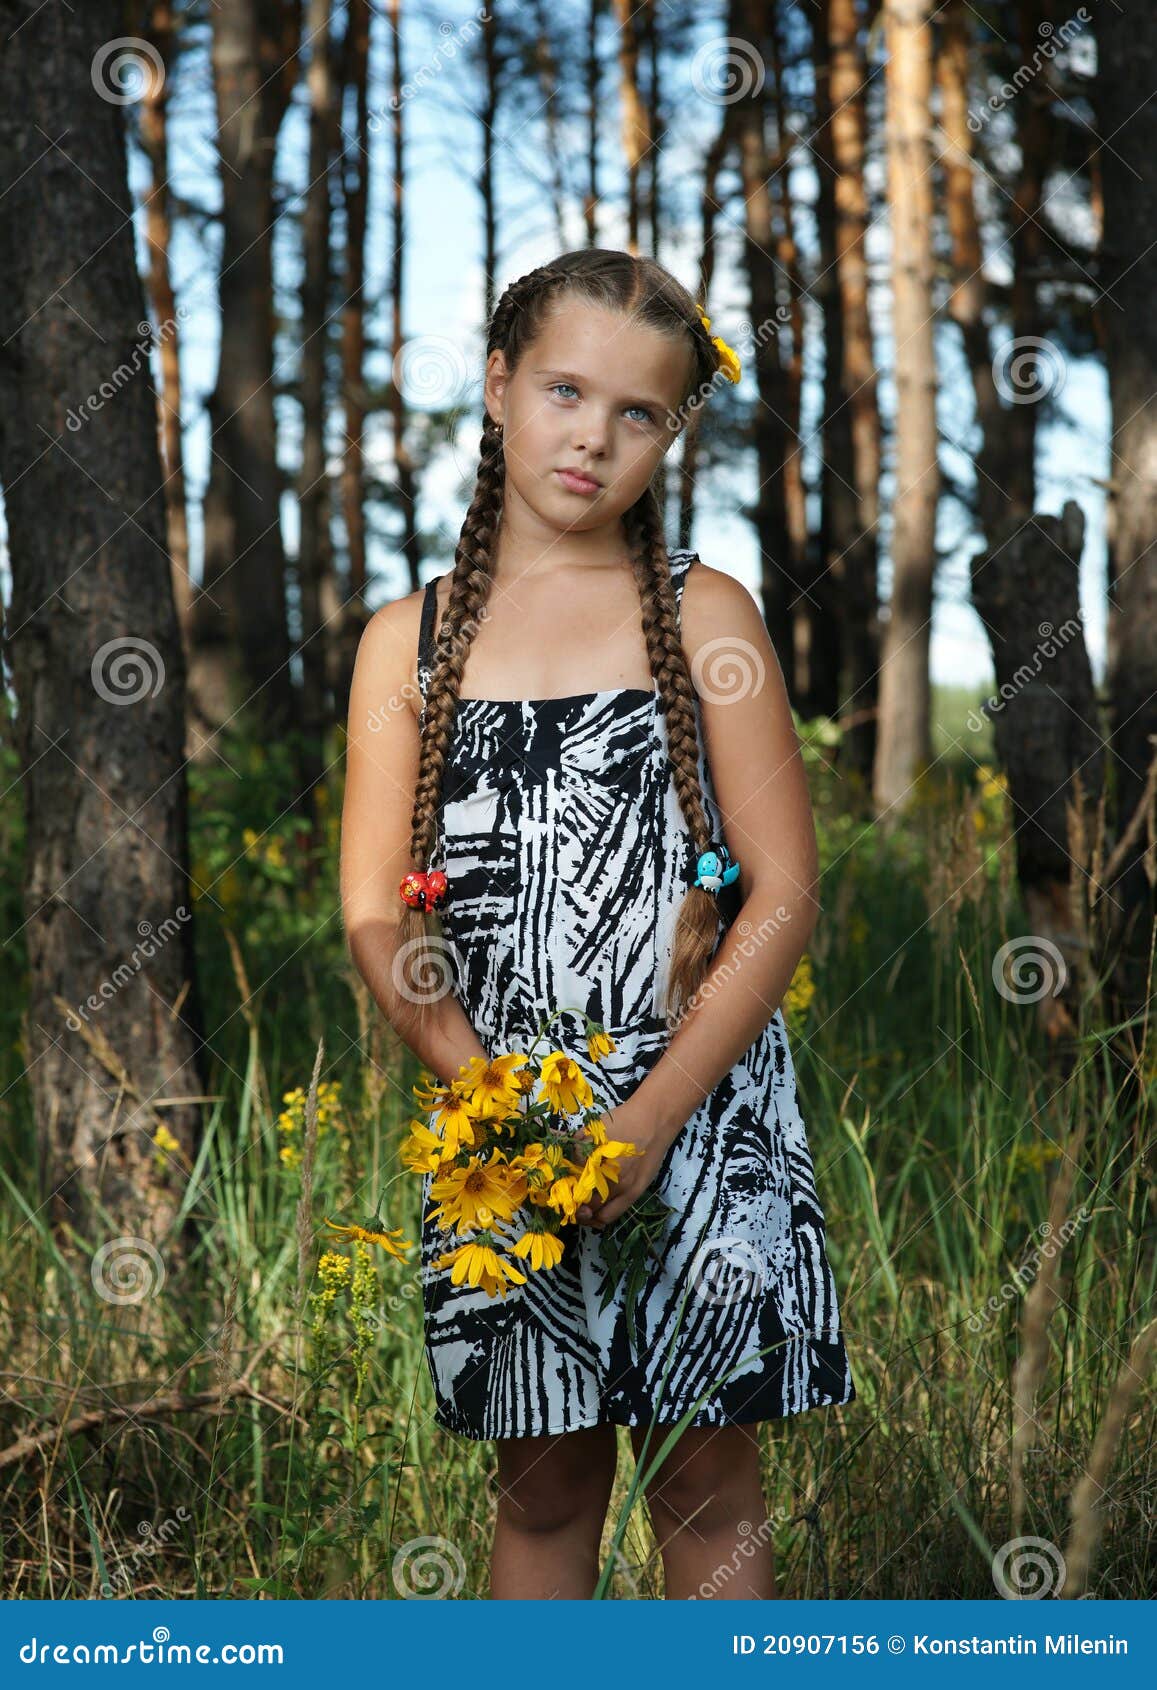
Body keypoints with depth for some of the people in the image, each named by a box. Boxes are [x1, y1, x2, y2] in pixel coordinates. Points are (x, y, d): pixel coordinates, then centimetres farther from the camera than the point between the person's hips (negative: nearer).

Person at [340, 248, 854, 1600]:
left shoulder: (702, 614, 1)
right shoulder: (409, 641, 7)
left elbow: (783, 895, -3)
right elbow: (376, 918, 3)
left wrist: (648, 1120, -13)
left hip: (697, 1119, -1)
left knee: (706, 1485, 6)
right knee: (543, 1489, 10)